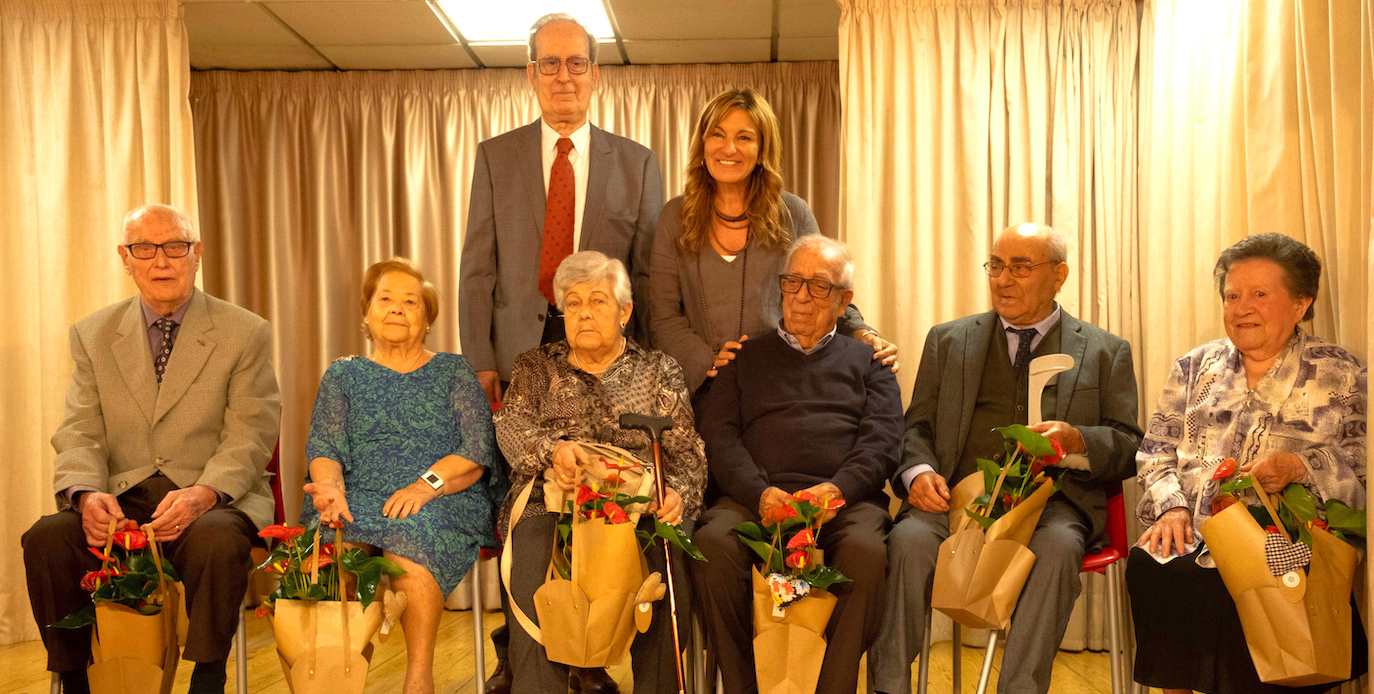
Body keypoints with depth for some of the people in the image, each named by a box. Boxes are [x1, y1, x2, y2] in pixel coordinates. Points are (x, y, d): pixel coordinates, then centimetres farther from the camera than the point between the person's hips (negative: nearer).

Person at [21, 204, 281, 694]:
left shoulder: (246, 334, 2)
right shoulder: (93, 335, 12)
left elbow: (249, 438, -6)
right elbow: (80, 433, 5)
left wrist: (203, 494, -25)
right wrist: (86, 494, -17)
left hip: (214, 501, -3)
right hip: (120, 503, 3)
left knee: (216, 539, -36)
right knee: (46, 538, -25)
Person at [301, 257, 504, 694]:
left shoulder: (453, 372, 17)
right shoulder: (342, 375, 23)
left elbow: (478, 450, 4)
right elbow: (324, 448, 9)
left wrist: (426, 484, -15)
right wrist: (330, 487, -16)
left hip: (445, 502, -1)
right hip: (360, 500, 2)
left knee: (413, 534, -36)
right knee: (334, 543, -34)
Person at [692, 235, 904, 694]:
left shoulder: (866, 360, 23)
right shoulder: (746, 357, 24)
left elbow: (882, 438, 8)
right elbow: (719, 433, 10)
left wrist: (838, 488, -13)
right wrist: (760, 492, -10)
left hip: (844, 498, 0)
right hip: (755, 498, 1)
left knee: (867, 552, -34)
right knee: (711, 542, -31)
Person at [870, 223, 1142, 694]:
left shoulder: (1105, 352, 16)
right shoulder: (948, 340, 20)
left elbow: (1128, 448, 10)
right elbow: (917, 427, 15)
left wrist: (1076, 440, -12)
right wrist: (918, 471, -8)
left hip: (1052, 500, -1)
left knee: (1057, 548, -35)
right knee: (908, 540, -30)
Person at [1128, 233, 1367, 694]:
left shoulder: (1341, 376, 9)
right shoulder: (1194, 367, 18)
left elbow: (1362, 469, 2)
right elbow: (1156, 451, 15)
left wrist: (1302, 467, -17)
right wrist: (1171, 505, -4)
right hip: (1192, 537, 3)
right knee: (1149, 566, -30)